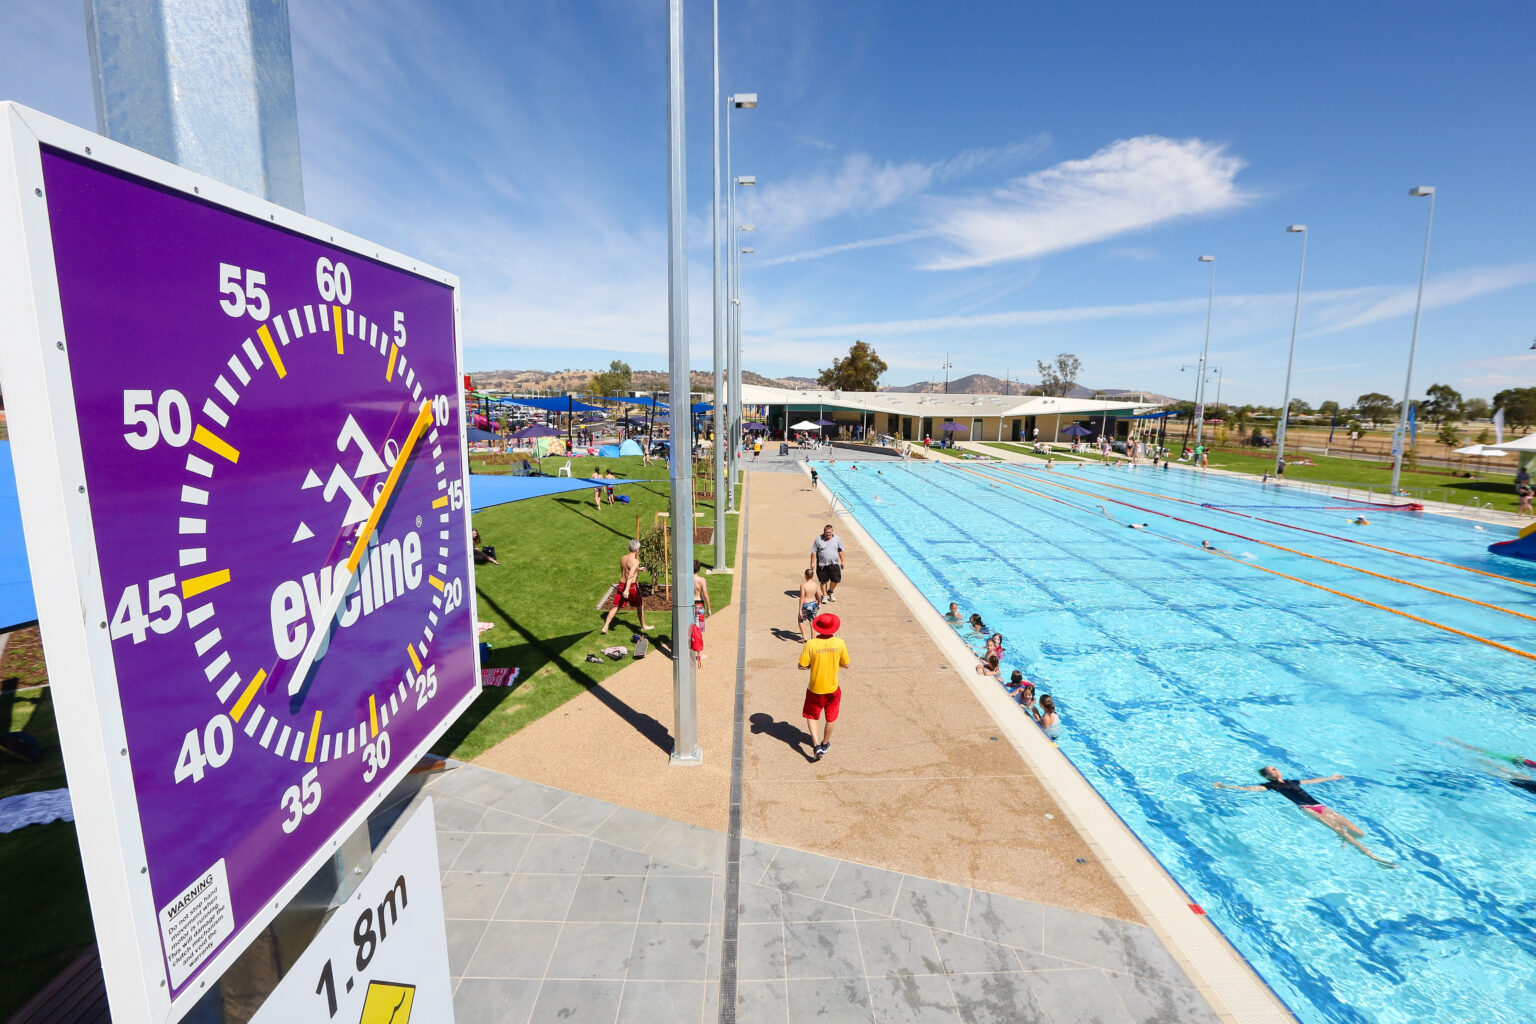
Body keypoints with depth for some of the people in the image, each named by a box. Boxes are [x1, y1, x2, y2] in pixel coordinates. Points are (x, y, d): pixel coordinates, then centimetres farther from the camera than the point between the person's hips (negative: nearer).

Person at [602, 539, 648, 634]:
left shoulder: (622, 558, 4)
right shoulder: (635, 561, -18)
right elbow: (630, 576, -29)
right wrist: (627, 590, -37)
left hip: (621, 584, 6)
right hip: (632, 587, -6)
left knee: (616, 606, 10)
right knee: (640, 606, 14)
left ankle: (605, 626, 4)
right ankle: (643, 626, 26)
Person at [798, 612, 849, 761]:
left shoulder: (811, 644, -20)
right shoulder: (840, 643, -15)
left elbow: (802, 666, -15)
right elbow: (845, 665, -4)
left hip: (815, 689, -1)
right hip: (833, 688, 1)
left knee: (811, 716, 21)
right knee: (831, 718, 23)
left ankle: (816, 746, 11)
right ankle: (825, 744, 39)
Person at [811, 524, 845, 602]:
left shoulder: (836, 539, 3)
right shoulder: (818, 540, -5)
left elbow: (840, 550, 11)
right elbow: (814, 552, -2)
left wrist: (842, 561, 9)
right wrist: (812, 563, -6)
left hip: (834, 564, 2)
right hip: (822, 565, -2)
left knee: (836, 579, 1)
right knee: (823, 581, 6)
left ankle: (830, 592, 28)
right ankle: (825, 596, 23)